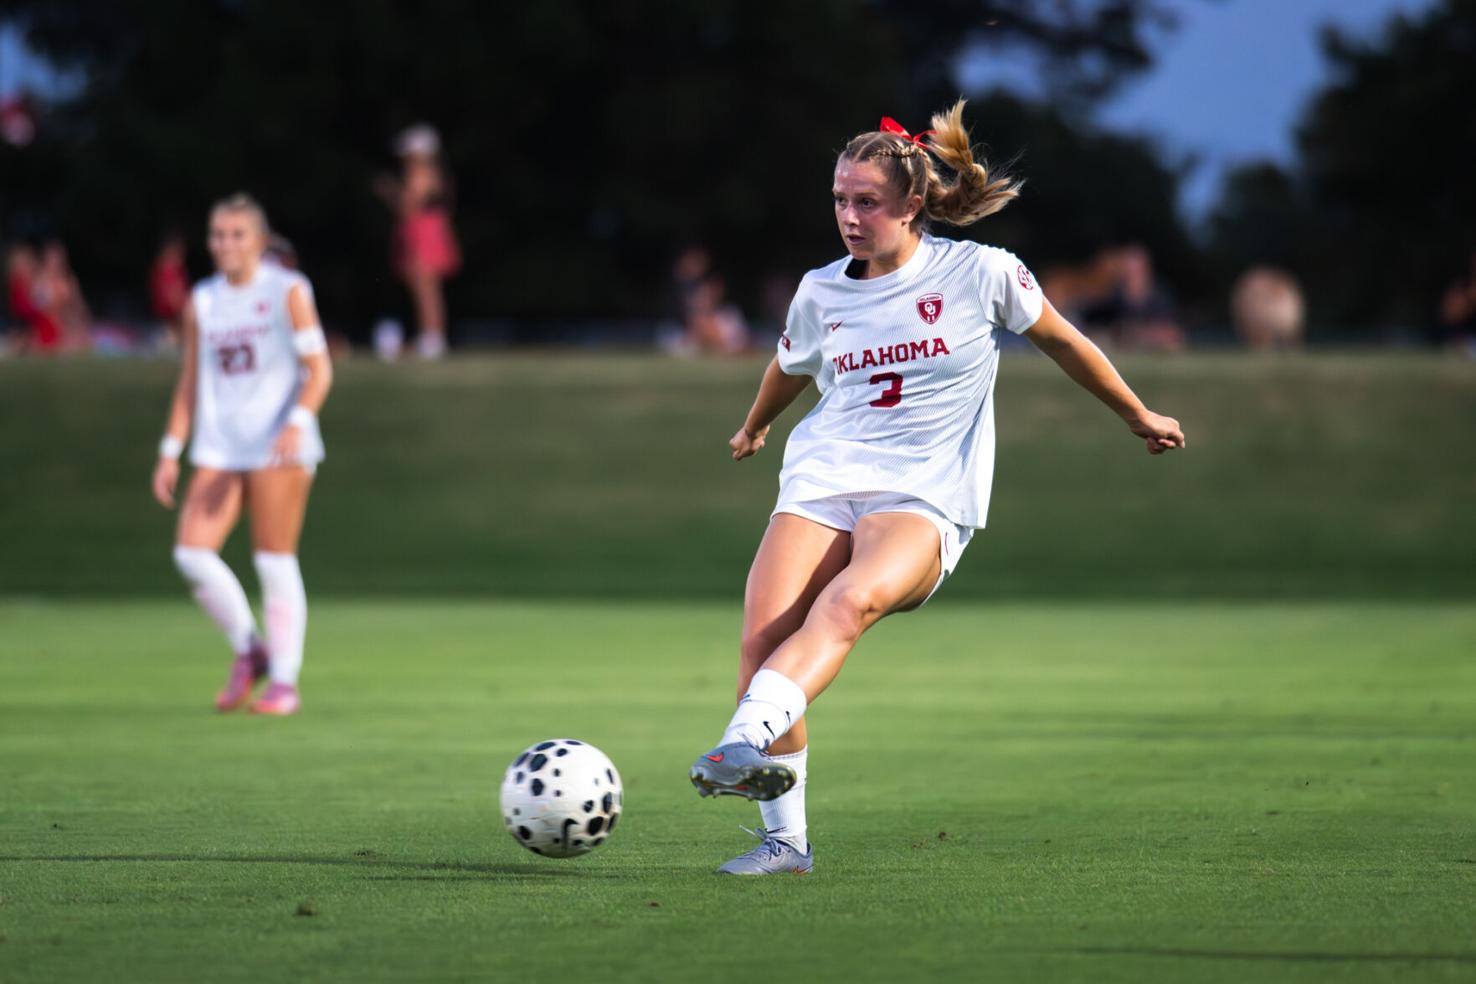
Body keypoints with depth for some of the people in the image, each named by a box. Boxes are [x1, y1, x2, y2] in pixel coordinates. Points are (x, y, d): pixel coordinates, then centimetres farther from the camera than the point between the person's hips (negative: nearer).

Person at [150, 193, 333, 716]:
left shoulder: (288, 292, -1)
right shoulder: (201, 301, 12)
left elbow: (319, 370, -5)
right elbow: (190, 383, 17)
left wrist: (298, 422, -21)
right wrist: (171, 452, 11)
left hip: (278, 446, -4)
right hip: (219, 449, 4)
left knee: (275, 563, -5)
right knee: (192, 552, -10)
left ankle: (284, 681, 3)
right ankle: (248, 649, 9)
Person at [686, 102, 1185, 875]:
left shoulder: (981, 273, 1)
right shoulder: (820, 293, 11)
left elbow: (1064, 343, 16)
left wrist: (1139, 418, 26)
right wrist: (753, 428, 51)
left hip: (925, 499, -3)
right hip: (822, 482, 4)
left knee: (849, 601, -36)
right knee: (762, 637, -20)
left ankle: (745, 744, -56)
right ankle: (784, 839, -10)